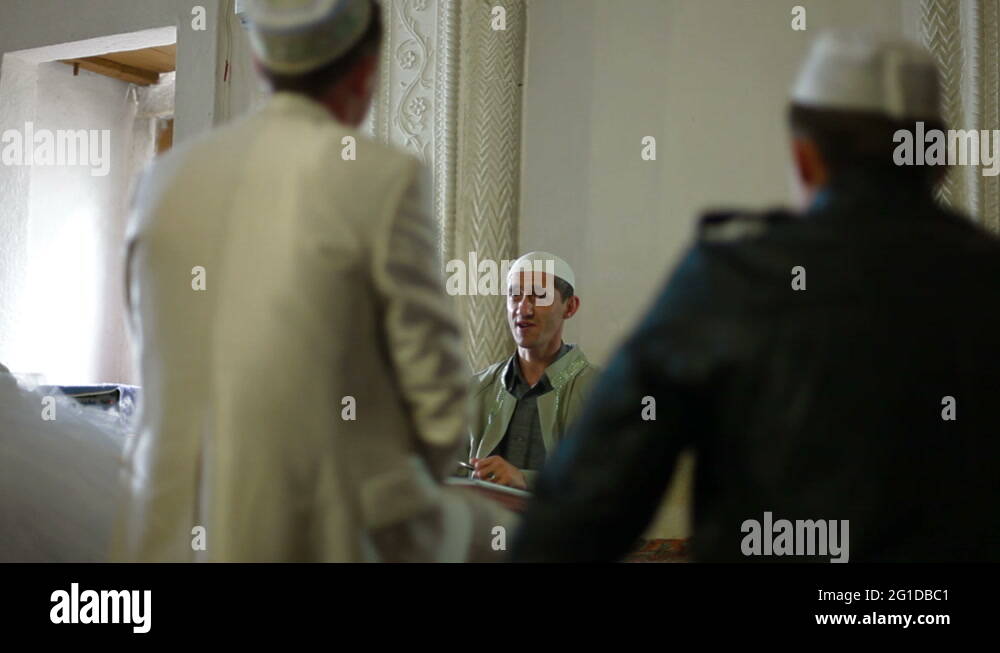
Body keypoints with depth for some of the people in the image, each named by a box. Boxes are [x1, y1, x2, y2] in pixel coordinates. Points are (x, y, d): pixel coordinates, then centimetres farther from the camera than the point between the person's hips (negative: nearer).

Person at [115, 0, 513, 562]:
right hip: (330, 537, -4)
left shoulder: (169, 179, 5)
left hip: (180, 536, 5)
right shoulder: (383, 178, -11)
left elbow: (164, 371, 13)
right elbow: (437, 397, -9)